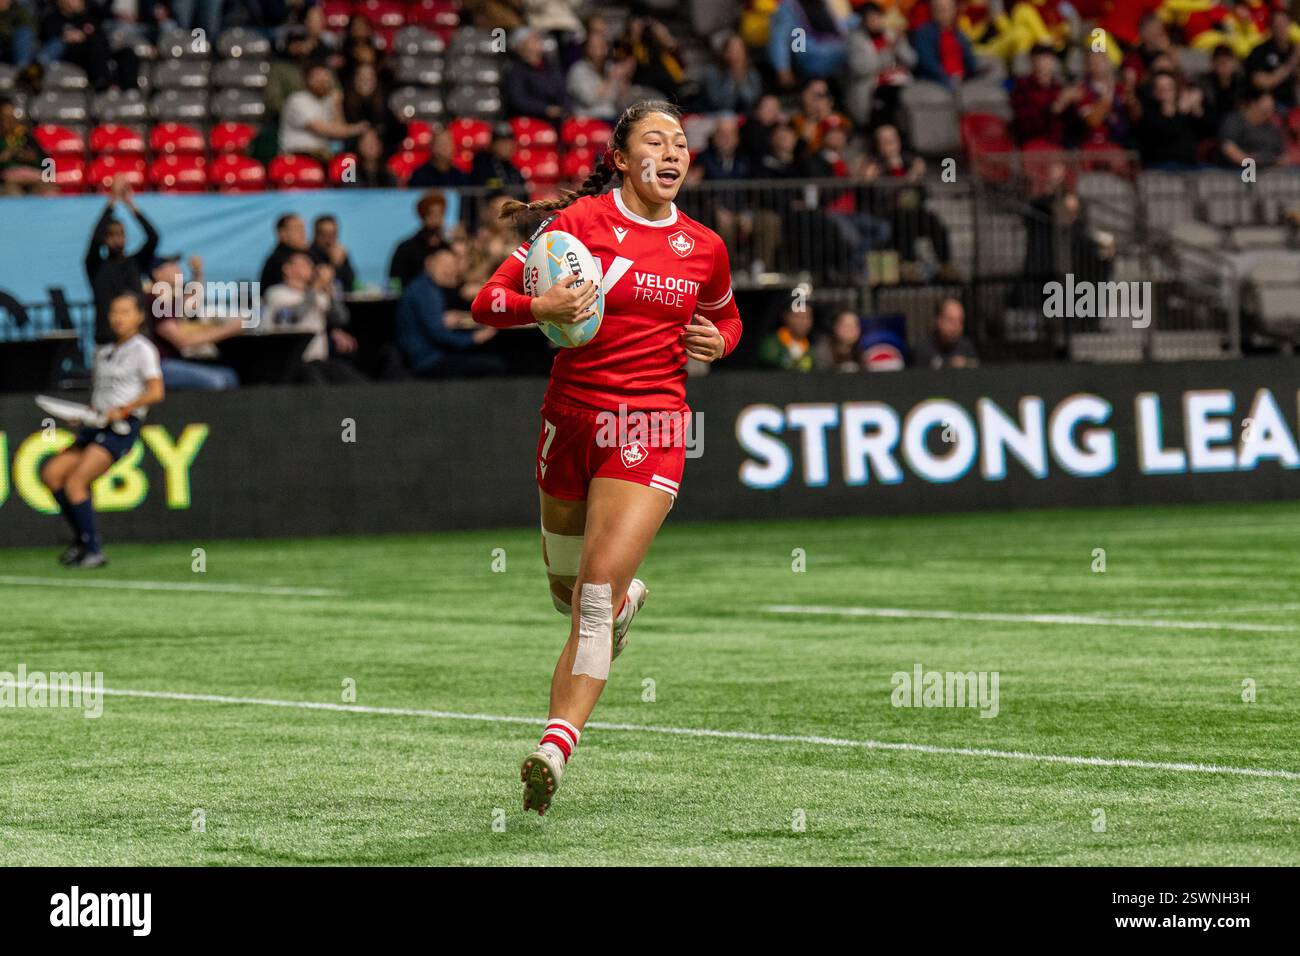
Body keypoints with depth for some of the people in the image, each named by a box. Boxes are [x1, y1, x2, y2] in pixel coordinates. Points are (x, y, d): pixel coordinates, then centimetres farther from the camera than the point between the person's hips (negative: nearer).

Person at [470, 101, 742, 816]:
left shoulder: (704, 249, 6)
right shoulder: (581, 221, -3)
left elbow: (728, 318, 27)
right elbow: (489, 300, -3)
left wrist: (716, 342, 3)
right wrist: (541, 307, -23)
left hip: (650, 428, -1)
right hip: (572, 419, 1)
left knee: (598, 593, -16)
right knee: (568, 590, 15)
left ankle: (554, 749, -20)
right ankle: (627, 596, 52)